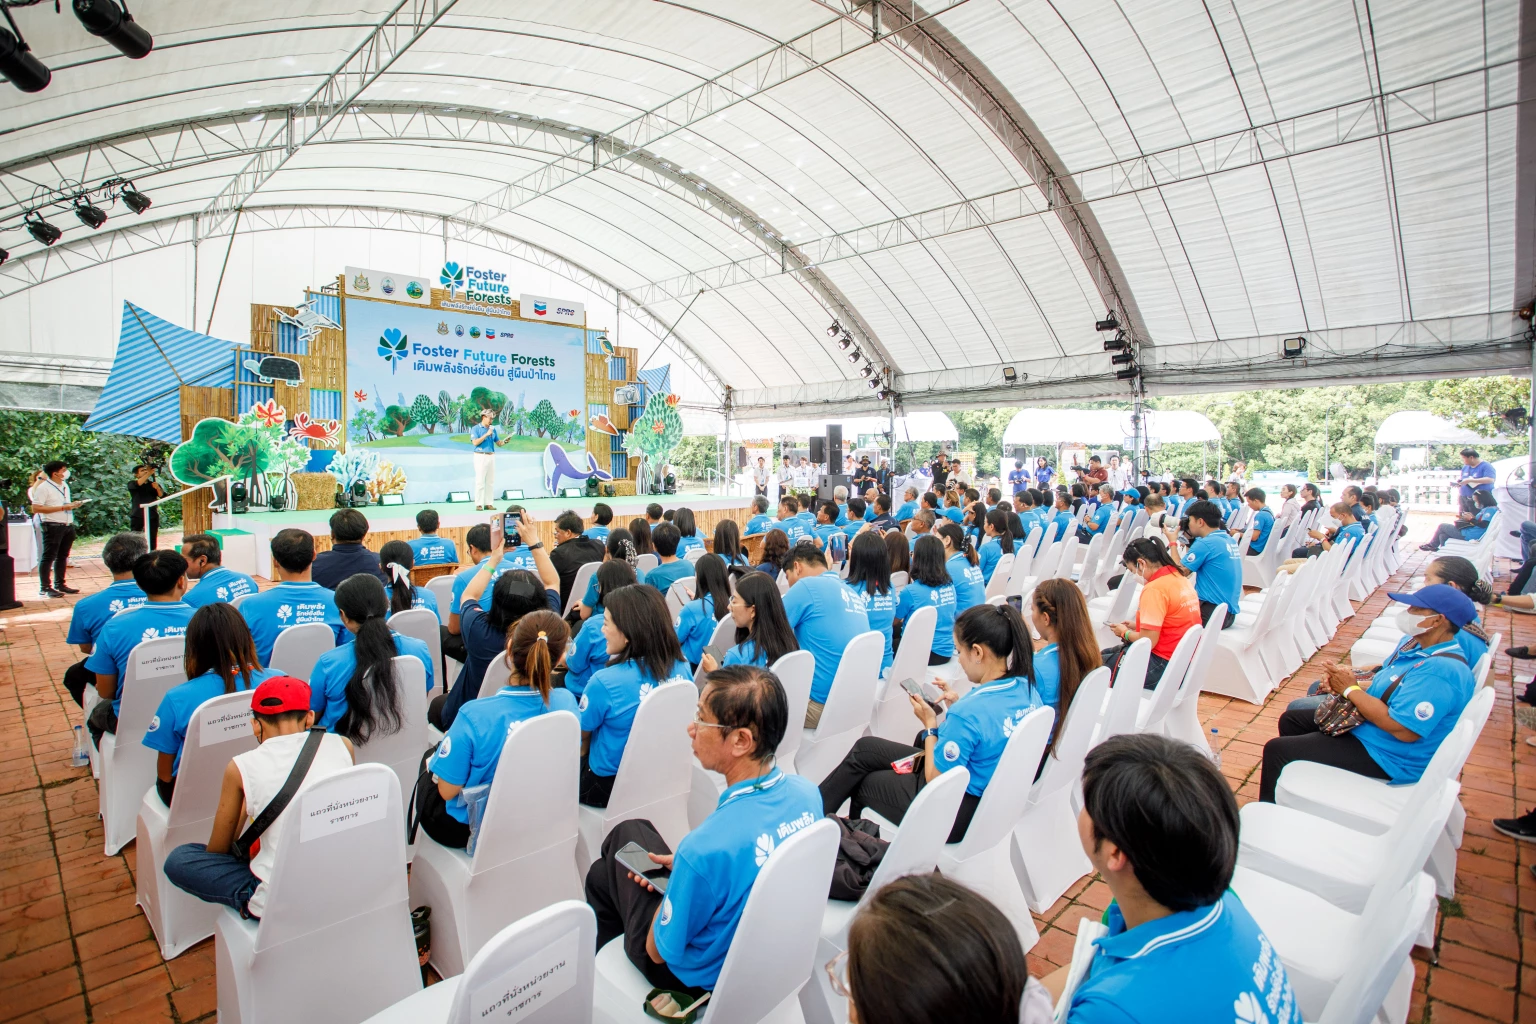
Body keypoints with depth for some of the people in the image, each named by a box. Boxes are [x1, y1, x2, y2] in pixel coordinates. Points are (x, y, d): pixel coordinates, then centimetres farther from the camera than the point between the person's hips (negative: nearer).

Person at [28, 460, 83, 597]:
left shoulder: (65, 485, 15)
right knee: (48, 557, -2)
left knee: (62, 556, 14)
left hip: (68, 525, 8)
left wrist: (73, 505, 8)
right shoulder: (43, 487, -10)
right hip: (53, 526, -8)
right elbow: (36, 509, -17)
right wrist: (62, 508, -19)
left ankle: (59, 584, 23)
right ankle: (44, 588, 4)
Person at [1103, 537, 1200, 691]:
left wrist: (1125, 633, -2)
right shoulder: (1181, 578, 6)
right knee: (1106, 653, 22)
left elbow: (1148, 642, -21)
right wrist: (1136, 626, 11)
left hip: (1163, 668, -10)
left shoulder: (1154, 589, -22)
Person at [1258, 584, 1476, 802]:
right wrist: (1354, 682, -7)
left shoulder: (1441, 670, -30)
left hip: (1387, 758, -10)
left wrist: (1350, 689, -22)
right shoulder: (1416, 643, 2)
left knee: (1276, 750, -12)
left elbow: (1403, 730, -33)